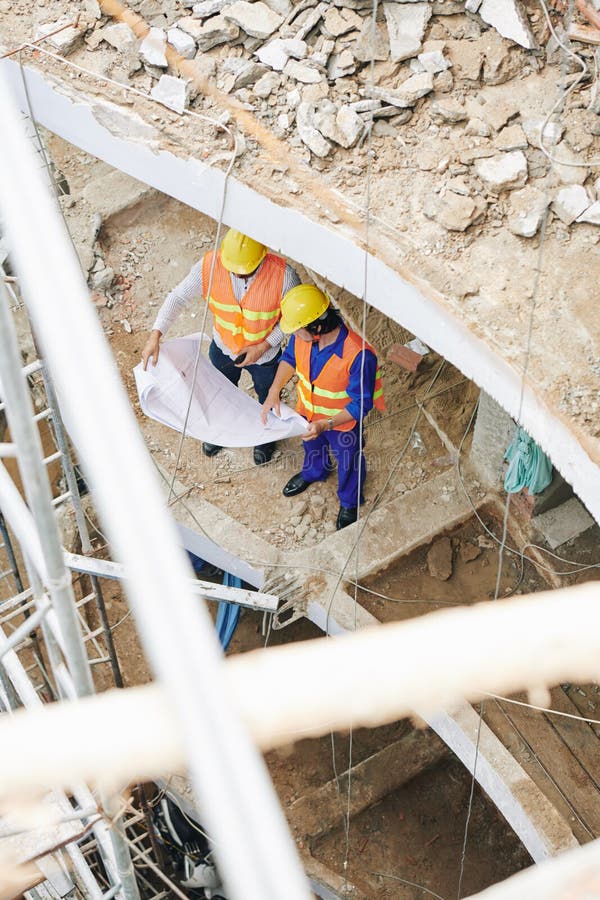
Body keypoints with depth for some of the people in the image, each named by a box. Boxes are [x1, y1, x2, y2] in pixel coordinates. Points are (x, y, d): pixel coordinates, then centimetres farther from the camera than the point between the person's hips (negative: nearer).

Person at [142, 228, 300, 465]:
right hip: (223, 347, 2)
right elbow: (179, 297, -18)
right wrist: (155, 336, -27)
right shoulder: (209, 265, -30)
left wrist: (264, 345, -25)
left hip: (264, 354, -2)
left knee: (267, 399, 28)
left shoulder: (282, 275, -36)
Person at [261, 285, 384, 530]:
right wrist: (273, 393, -14)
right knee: (312, 445, 36)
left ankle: (349, 502, 56)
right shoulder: (303, 335, -26)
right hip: (308, 412, 5)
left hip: (343, 421, -5)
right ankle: (313, 472, 70)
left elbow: (361, 404, -30)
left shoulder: (358, 355, -43)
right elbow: (290, 358, -3)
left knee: (348, 461, 26)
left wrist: (326, 424, -36)